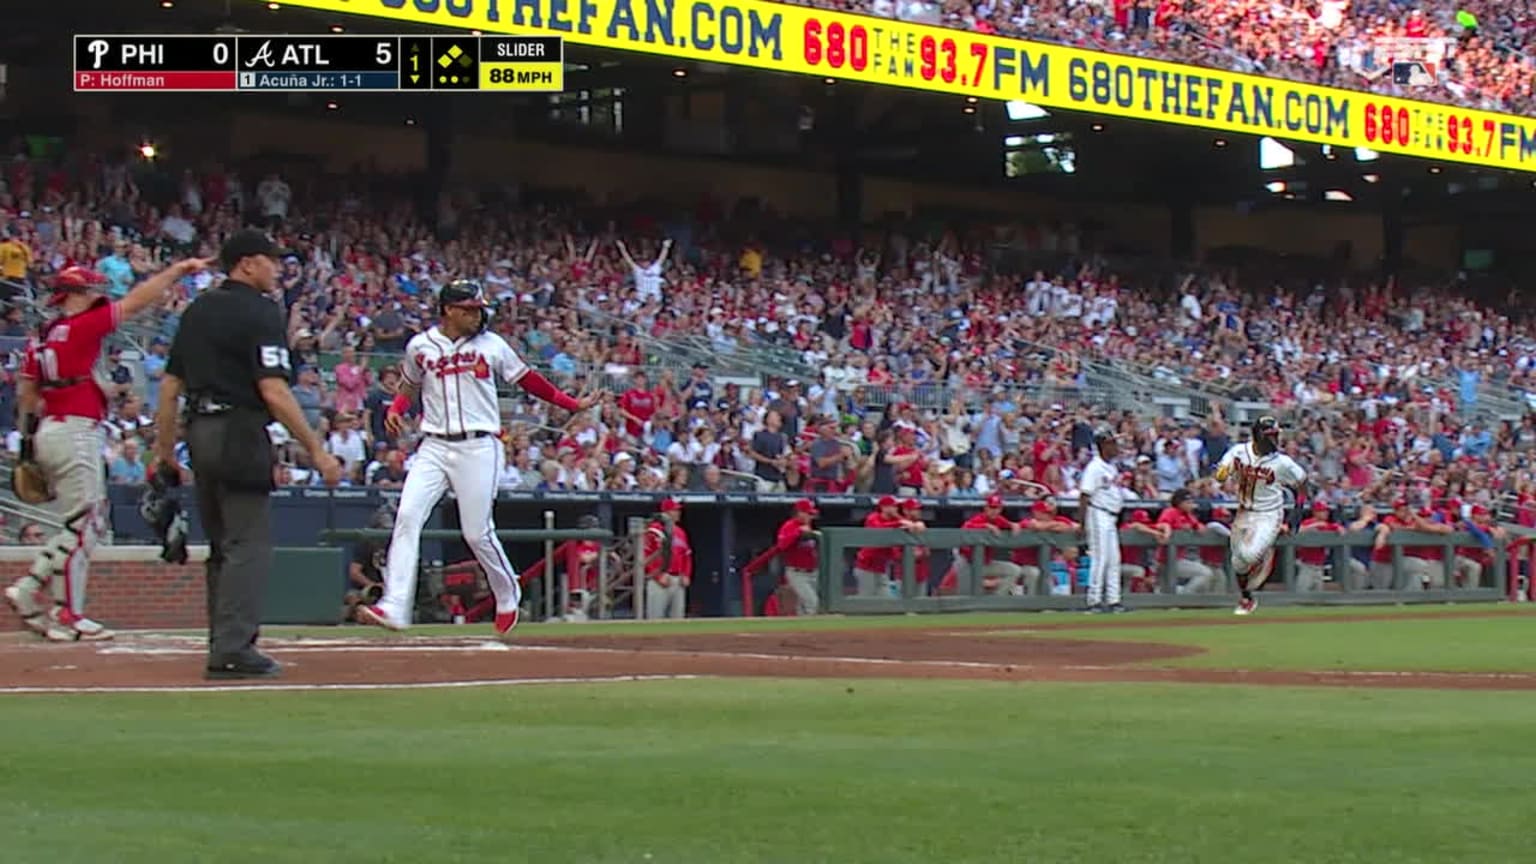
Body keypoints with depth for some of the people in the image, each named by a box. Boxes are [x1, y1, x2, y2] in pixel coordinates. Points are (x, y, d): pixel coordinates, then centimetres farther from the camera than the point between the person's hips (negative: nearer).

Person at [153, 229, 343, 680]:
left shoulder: (197, 310, 14)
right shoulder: (260, 313, -10)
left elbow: (170, 386, 14)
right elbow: (274, 393, -17)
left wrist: (165, 450, 19)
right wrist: (316, 449, -15)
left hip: (200, 434, 8)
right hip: (240, 435, -8)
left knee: (222, 545, 16)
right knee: (248, 544, -6)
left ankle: (224, 645, 19)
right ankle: (232, 650, -11)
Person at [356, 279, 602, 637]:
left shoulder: (491, 345, 4)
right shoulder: (420, 347, 7)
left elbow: (527, 379, 12)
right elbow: (409, 387, 23)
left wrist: (573, 404, 12)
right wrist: (395, 410, 2)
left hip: (478, 447, -2)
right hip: (434, 446, 2)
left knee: (477, 533, -3)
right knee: (407, 517, -13)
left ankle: (508, 595, 24)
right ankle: (394, 607, -17)